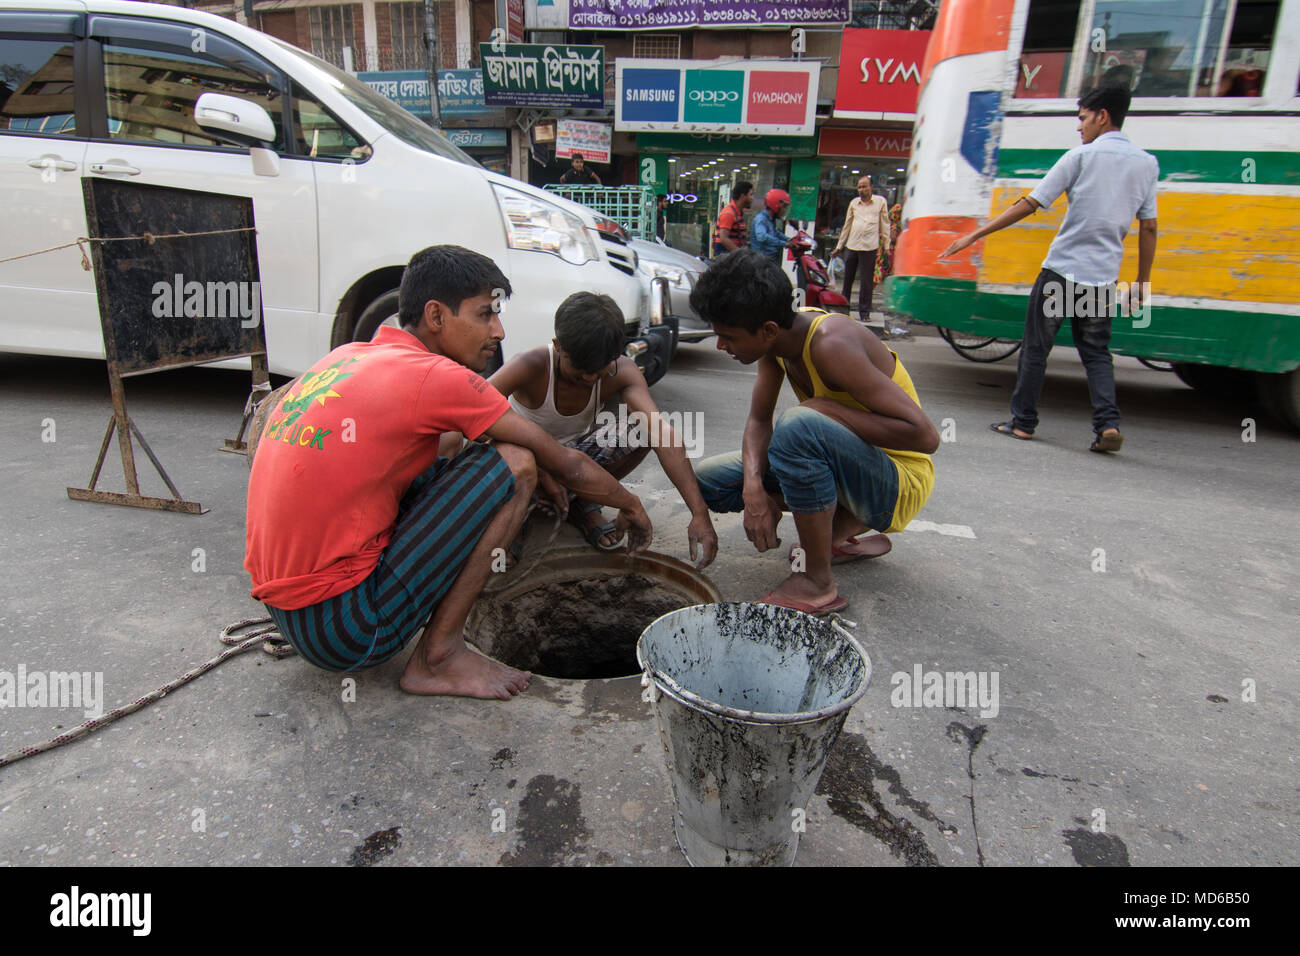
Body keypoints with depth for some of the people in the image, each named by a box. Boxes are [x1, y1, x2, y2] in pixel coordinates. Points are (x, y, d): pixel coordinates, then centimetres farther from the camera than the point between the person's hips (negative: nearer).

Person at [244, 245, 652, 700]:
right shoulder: (435, 376, -14)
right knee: (513, 463, -11)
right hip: (340, 626, -9)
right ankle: (438, 657, -4)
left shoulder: (349, 355, 10)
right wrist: (631, 506, 13)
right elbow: (568, 466, -7)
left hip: (281, 602, 9)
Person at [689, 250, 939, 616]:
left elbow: (925, 435, -31)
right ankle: (845, 531, 9)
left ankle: (817, 582, -19)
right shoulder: (778, 336, -5)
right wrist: (754, 487, -19)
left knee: (798, 423, -38)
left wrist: (827, 409, -29)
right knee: (708, 479, 2)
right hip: (848, 466, 8)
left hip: (899, 482, -8)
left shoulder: (830, 345, -29)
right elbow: (758, 421, -1)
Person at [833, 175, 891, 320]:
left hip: (869, 247, -3)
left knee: (867, 282, -1)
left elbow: (885, 225, 7)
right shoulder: (854, 203, 12)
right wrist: (839, 246, 16)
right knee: (847, 280, 9)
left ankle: (864, 312, 8)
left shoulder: (880, 201, 6)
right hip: (852, 246, 3)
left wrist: (886, 246, 3)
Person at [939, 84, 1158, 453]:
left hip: (1061, 270, -4)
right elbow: (1148, 228, 10)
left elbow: (1029, 204, -9)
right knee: (1096, 353, 12)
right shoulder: (1147, 163, 10)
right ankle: (1108, 423, -4)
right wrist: (1142, 282, 16)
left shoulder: (1081, 156, -5)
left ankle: (1023, 421, 12)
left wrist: (974, 236, -5)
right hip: (1103, 278, 5)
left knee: (1036, 347, 7)